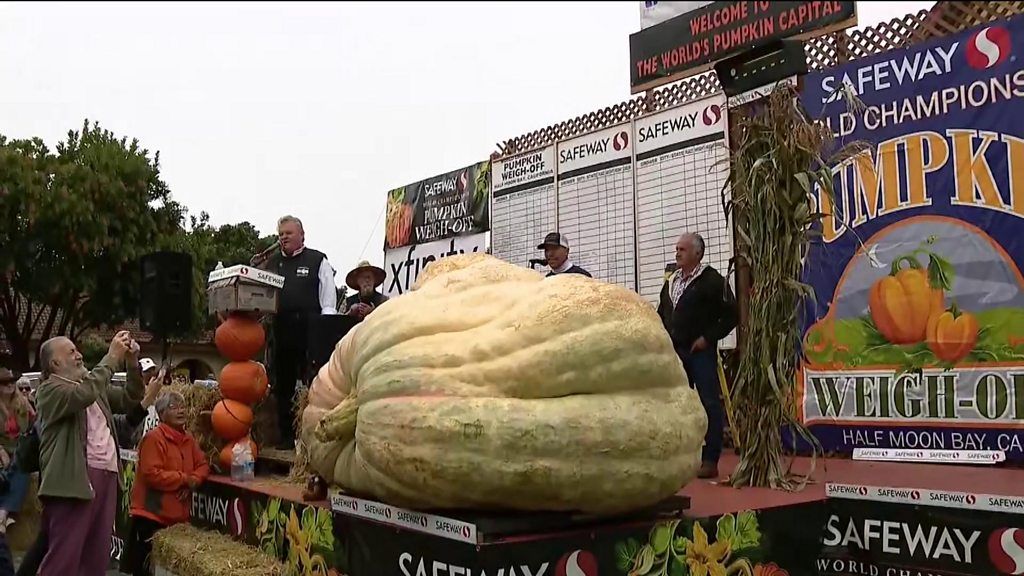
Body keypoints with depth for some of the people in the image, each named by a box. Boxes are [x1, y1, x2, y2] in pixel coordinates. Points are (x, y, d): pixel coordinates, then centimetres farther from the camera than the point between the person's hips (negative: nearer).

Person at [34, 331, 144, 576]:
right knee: (64, 556, -7)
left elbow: (130, 397, 23)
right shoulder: (50, 389, -4)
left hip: (106, 477, 8)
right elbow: (83, 395, -23)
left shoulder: (95, 386, 20)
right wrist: (112, 357, -17)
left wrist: (132, 362, 7)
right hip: (74, 480, -8)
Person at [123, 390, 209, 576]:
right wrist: (184, 479, -16)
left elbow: (203, 465, 9)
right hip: (152, 514, -8)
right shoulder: (154, 437, -13)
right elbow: (152, 475, -22)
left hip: (178, 515, 8)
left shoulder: (188, 439, 12)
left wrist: (193, 481, -12)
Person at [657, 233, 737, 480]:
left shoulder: (712, 280, -7)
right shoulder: (671, 281, 15)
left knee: (709, 403, -5)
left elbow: (730, 314, -10)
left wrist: (708, 337, -13)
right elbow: (662, 313, 25)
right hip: (676, 351, 7)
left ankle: (710, 461, -1)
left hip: (701, 351, -7)